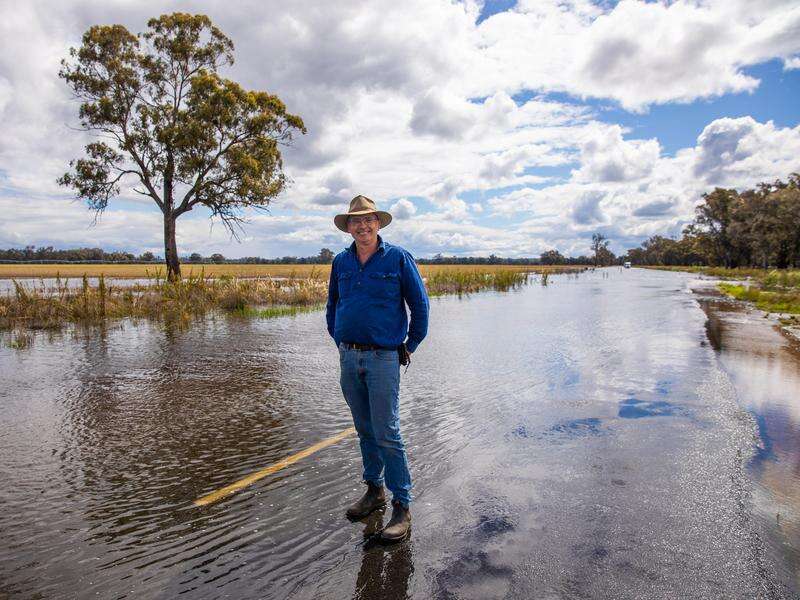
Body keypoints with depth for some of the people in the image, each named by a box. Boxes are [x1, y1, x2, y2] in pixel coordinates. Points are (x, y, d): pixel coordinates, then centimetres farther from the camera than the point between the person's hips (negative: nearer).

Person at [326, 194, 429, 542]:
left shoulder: (398, 259, -5)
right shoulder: (340, 262, 8)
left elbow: (420, 305, 0)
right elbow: (332, 304, 21)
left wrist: (410, 346, 2)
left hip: (383, 359, -5)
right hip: (348, 359, 5)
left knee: (387, 434, -5)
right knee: (364, 430, 15)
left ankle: (402, 506, 5)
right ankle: (374, 490, 31)